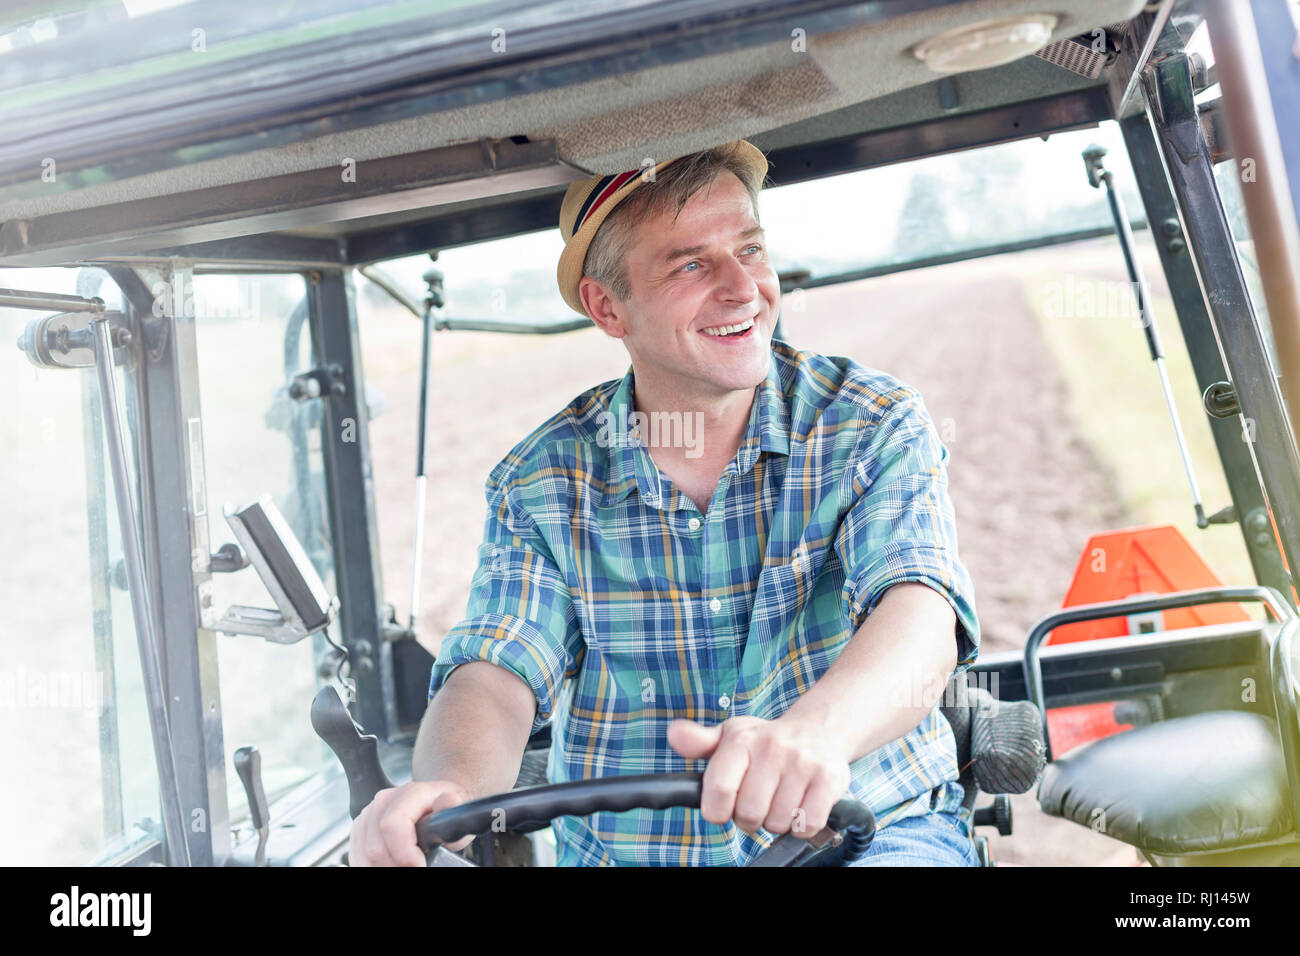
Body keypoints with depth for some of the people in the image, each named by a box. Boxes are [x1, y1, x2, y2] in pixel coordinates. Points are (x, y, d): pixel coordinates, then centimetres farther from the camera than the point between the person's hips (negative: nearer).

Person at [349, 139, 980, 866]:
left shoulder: (874, 426, -3)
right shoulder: (541, 486, 2)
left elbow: (921, 614, -18)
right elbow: (497, 673, -7)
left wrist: (816, 730, -41)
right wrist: (451, 793, -31)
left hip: (875, 832, -1)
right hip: (624, 852, 2)